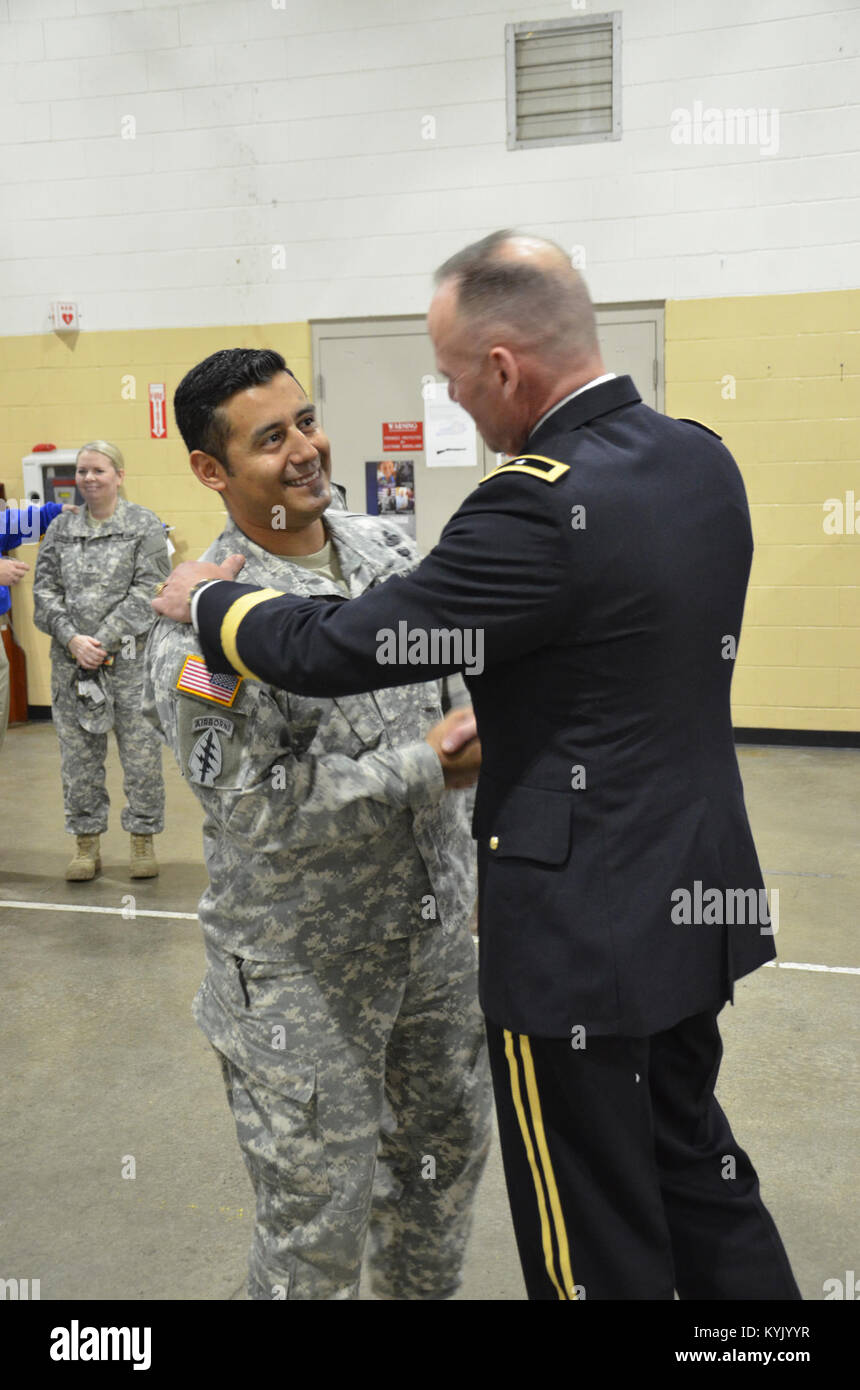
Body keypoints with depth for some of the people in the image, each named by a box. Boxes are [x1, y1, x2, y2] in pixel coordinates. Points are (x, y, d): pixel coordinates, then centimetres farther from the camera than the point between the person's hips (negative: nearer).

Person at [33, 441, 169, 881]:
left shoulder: (145, 524, 1)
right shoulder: (61, 528, 11)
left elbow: (148, 590, -7)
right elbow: (45, 589, 6)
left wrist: (104, 641, -13)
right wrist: (73, 639, -10)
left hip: (131, 658, -3)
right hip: (71, 659, 3)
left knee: (141, 751, 2)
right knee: (78, 753, 7)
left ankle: (143, 841, 16)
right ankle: (86, 845, 19)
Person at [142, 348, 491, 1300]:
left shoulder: (386, 551, 1)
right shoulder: (204, 626, -18)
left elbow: (465, 666, 13)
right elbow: (257, 808, -23)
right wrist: (425, 767, -21)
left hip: (432, 926, 7)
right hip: (303, 969, -6)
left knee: (448, 1149, 24)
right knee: (320, 1218, 8)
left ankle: (423, 1292, 48)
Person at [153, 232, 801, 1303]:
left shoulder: (542, 502, -25)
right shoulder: (701, 459, 2)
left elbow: (338, 650, -20)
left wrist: (208, 599, -3)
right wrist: (506, 729, 18)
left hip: (585, 923, -8)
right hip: (695, 893, 9)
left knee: (597, 1247, 12)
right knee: (696, 1164, 26)